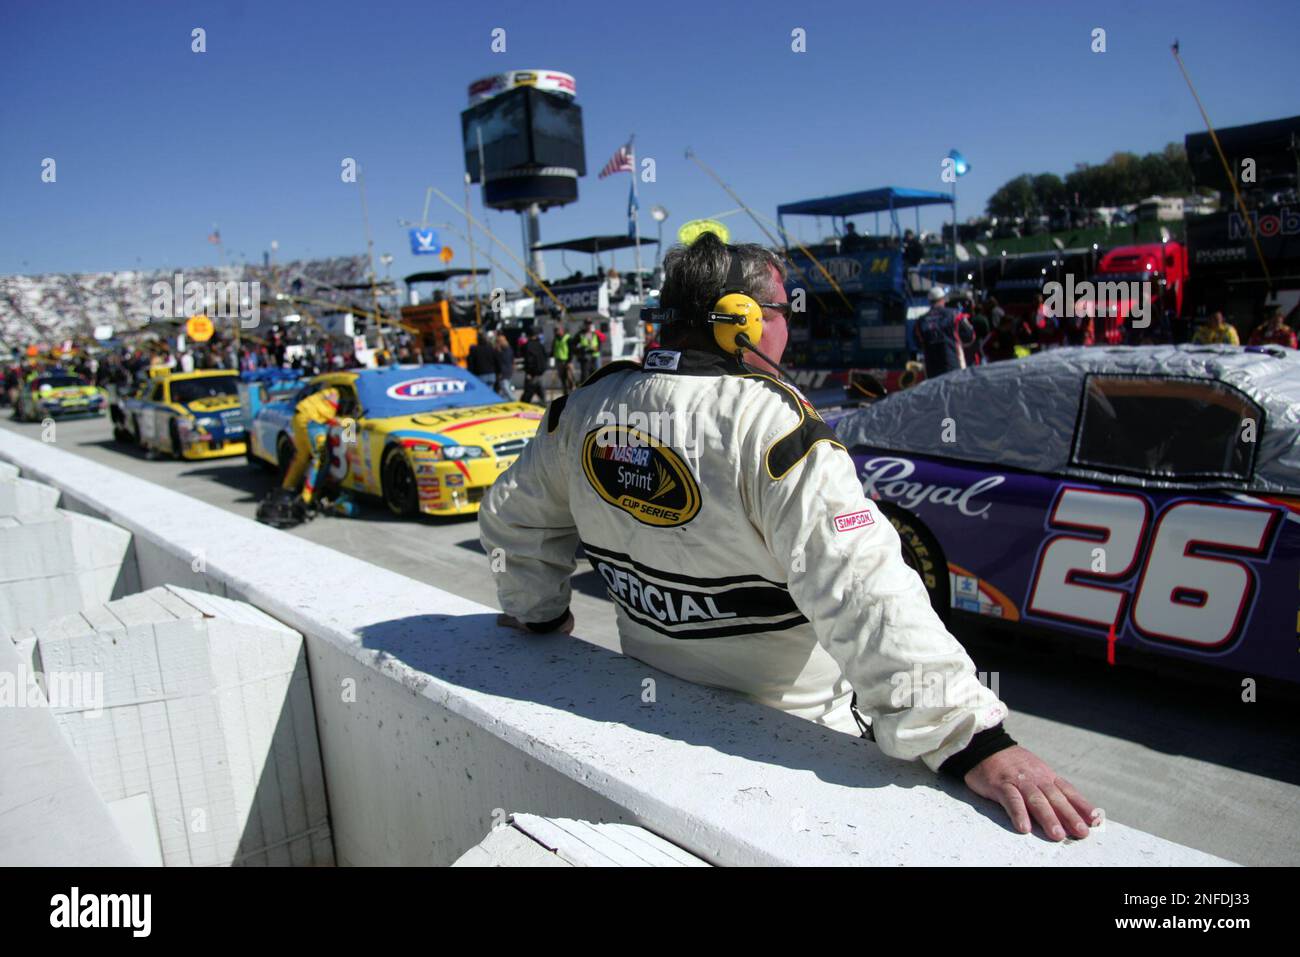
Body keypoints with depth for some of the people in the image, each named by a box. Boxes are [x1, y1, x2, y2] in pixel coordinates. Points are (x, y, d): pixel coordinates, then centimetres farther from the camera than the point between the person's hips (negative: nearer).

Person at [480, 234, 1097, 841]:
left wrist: (536, 612, 25)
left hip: (655, 699, 6)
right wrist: (971, 743, -34)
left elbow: (513, 518, 9)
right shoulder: (768, 423, -27)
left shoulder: (584, 410, -5)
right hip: (795, 736, -5)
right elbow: (862, 594, -36)